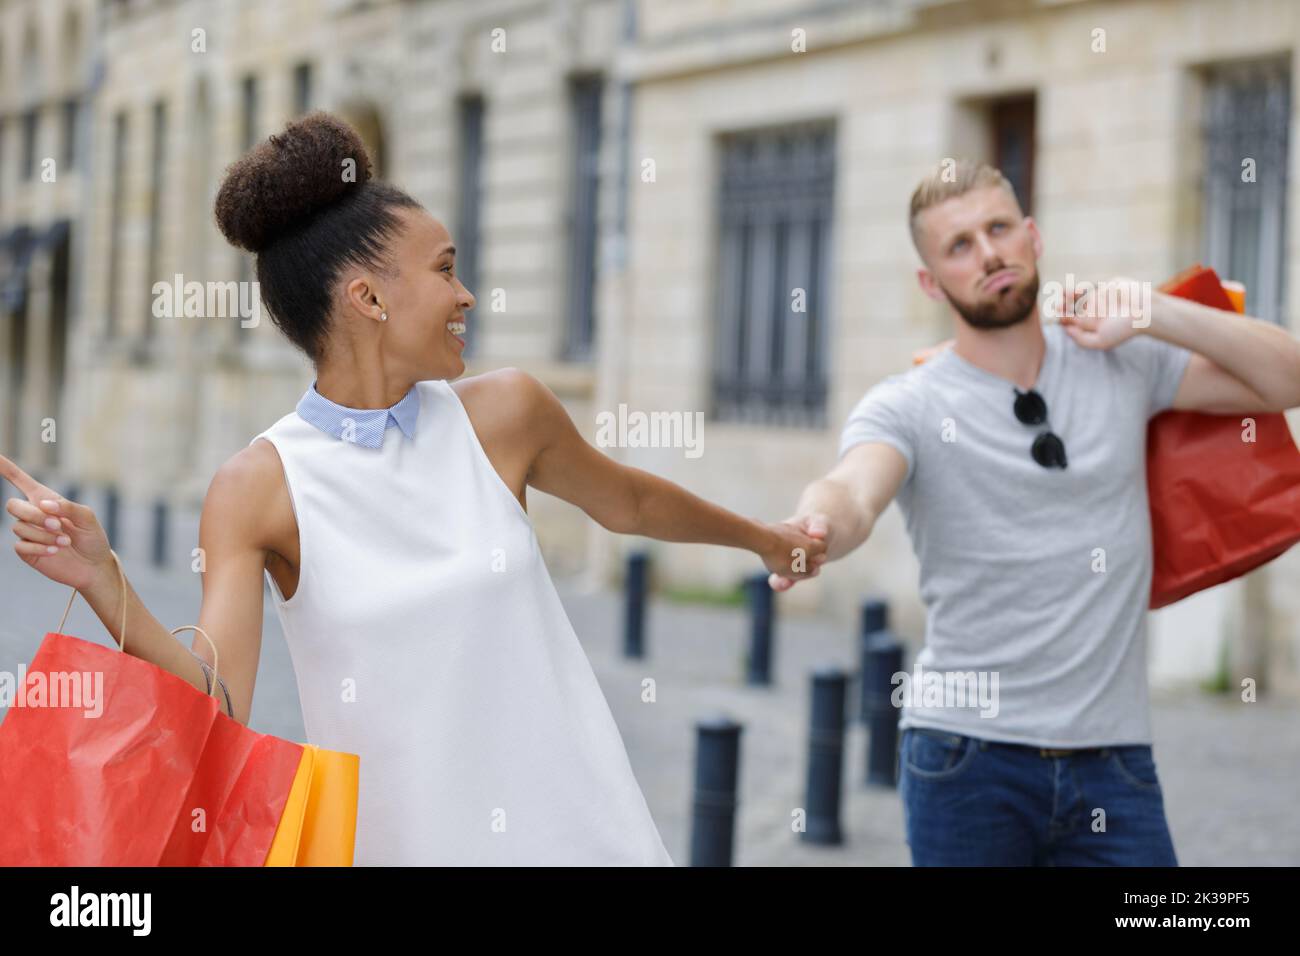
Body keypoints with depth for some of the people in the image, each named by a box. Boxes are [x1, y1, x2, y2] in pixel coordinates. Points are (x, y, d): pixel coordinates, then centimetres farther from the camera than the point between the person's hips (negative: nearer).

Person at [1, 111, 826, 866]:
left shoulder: (504, 414, -2)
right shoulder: (258, 489, -8)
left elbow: (629, 503, 18)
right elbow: (215, 712, -15)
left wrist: (763, 538, 34)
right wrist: (104, 583, -29)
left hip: (577, 826, 2)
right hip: (400, 838, -2)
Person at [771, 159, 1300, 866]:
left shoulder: (1124, 364, 8)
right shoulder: (908, 406, -3)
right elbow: (852, 493, -23)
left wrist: (1154, 315, -5)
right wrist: (815, 529, -48)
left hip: (1112, 761, 2)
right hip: (966, 757, -2)